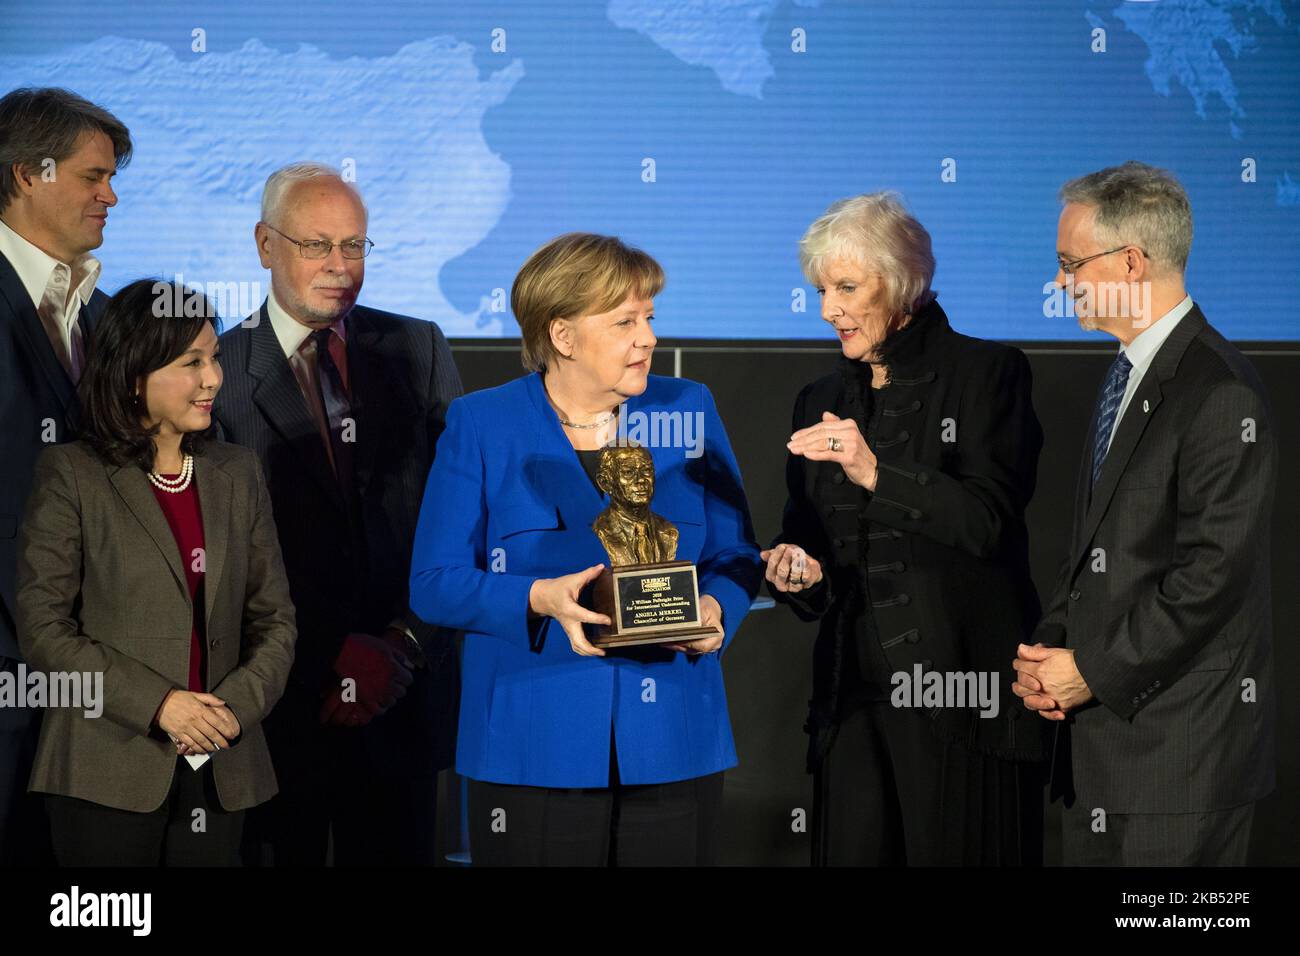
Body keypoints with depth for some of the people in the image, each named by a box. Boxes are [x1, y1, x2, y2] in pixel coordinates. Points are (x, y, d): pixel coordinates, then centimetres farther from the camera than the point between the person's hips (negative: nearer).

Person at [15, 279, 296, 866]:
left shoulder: (237, 475, 10)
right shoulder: (71, 476, -3)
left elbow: (274, 617, 9)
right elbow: (43, 630, -7)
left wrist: (238, 704, -9)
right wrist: (157, 705, -15)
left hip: (219, 773, 4)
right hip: (109, 775, -4)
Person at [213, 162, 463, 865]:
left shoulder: (416, 350, 7)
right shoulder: (218, 371, -2)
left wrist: (406, 642, -7)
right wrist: (340, 649, -11)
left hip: (404, 696, 2)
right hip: (284, 697, -2)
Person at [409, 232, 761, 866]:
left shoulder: (690, 411, 8)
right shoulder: (480, 425, 0)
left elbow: (735, 557, 11)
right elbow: (434, 583, -3)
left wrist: (714, 611, -11)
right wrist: (539, 599, -19)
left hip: (673, 743, 2)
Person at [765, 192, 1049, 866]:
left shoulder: (985, 373, -2)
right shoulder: (821, 403, 15)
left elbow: (990, 520, -12)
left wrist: (876, 473, -24)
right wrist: (799, 574, -4)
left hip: (961, 695, -5)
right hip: (857, 697, 5)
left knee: (957, 854, -3)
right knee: (853, 852, 1)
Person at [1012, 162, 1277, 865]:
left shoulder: (1221, 392, -16)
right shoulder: (1125, 375, 15)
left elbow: (1214, 574, -20)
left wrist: (1094, 671, -15)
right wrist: (1049, 648, 4)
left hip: (1180, 744, -9)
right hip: (1100, 734, 9)